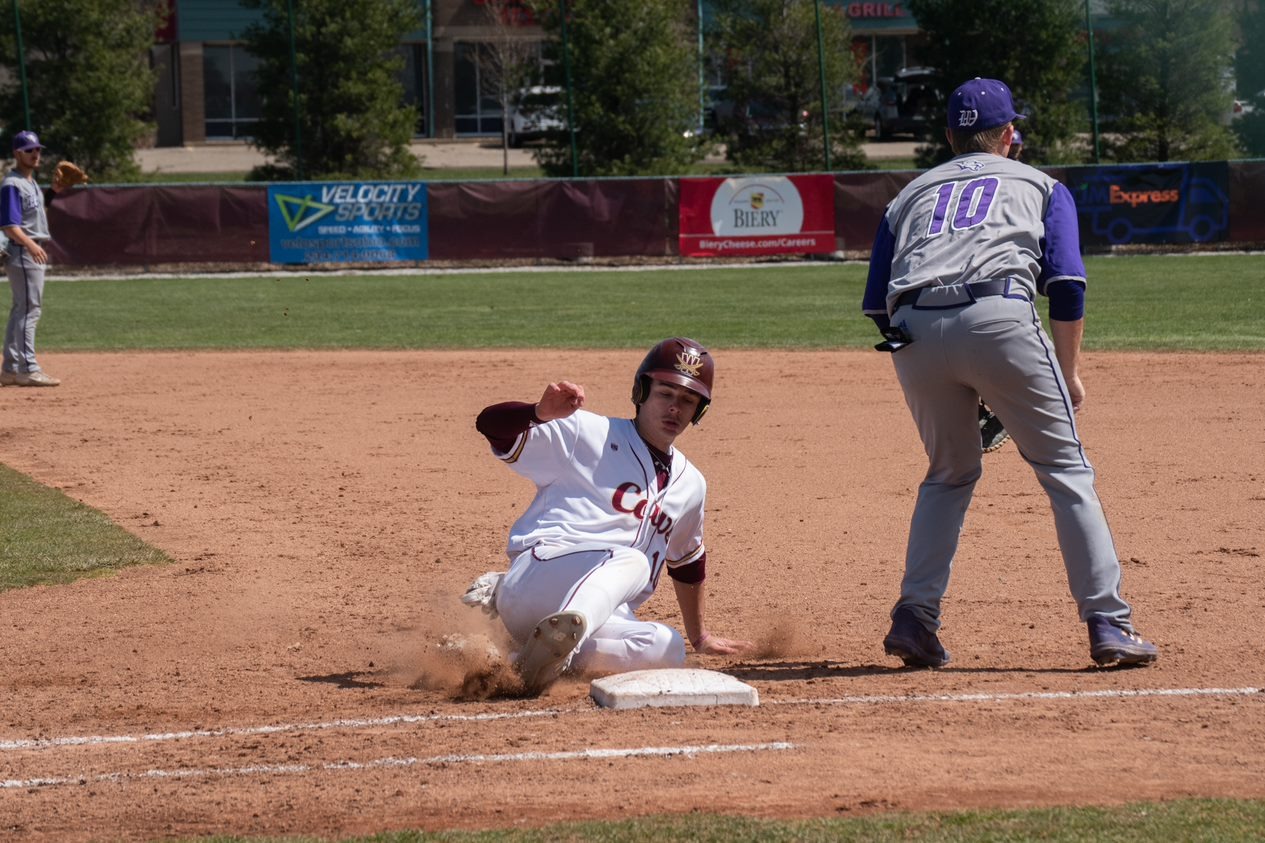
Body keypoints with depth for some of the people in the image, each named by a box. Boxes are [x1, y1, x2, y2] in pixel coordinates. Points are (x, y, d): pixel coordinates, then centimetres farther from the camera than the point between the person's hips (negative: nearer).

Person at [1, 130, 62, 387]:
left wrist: (55, 189, 19)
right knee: (29, 309, -11)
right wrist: (30, 245, -38)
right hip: (22, 253, -10)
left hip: (34, 253, 10)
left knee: (21, 310, 12)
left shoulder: (31, 182, 16)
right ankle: (28, 370, -13)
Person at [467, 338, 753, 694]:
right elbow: (491, 424, -7)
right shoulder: (588, 434, 3)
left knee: (667, 648, -24)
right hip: (538, 574, -6)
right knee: (633, 560, -33)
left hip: (598, 621, 6)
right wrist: (541, 413, -28)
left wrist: (700, 636, 42)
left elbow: (687, 561, 37)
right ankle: (563, 631, -56)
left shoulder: (690, 486, 21)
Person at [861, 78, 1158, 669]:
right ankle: (1108, 624, -2)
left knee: (950, 472, 23)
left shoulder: (912, 193, 31)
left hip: (912, 332, 3)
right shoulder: (1039, 185, 24)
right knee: (1066, 470, 6)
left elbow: (876, 305, 23)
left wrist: (936, 370, 32)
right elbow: (1067, 286, 8)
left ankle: (915, 616, 11)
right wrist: (1068, 373, 14)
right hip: (999, 318, -3)